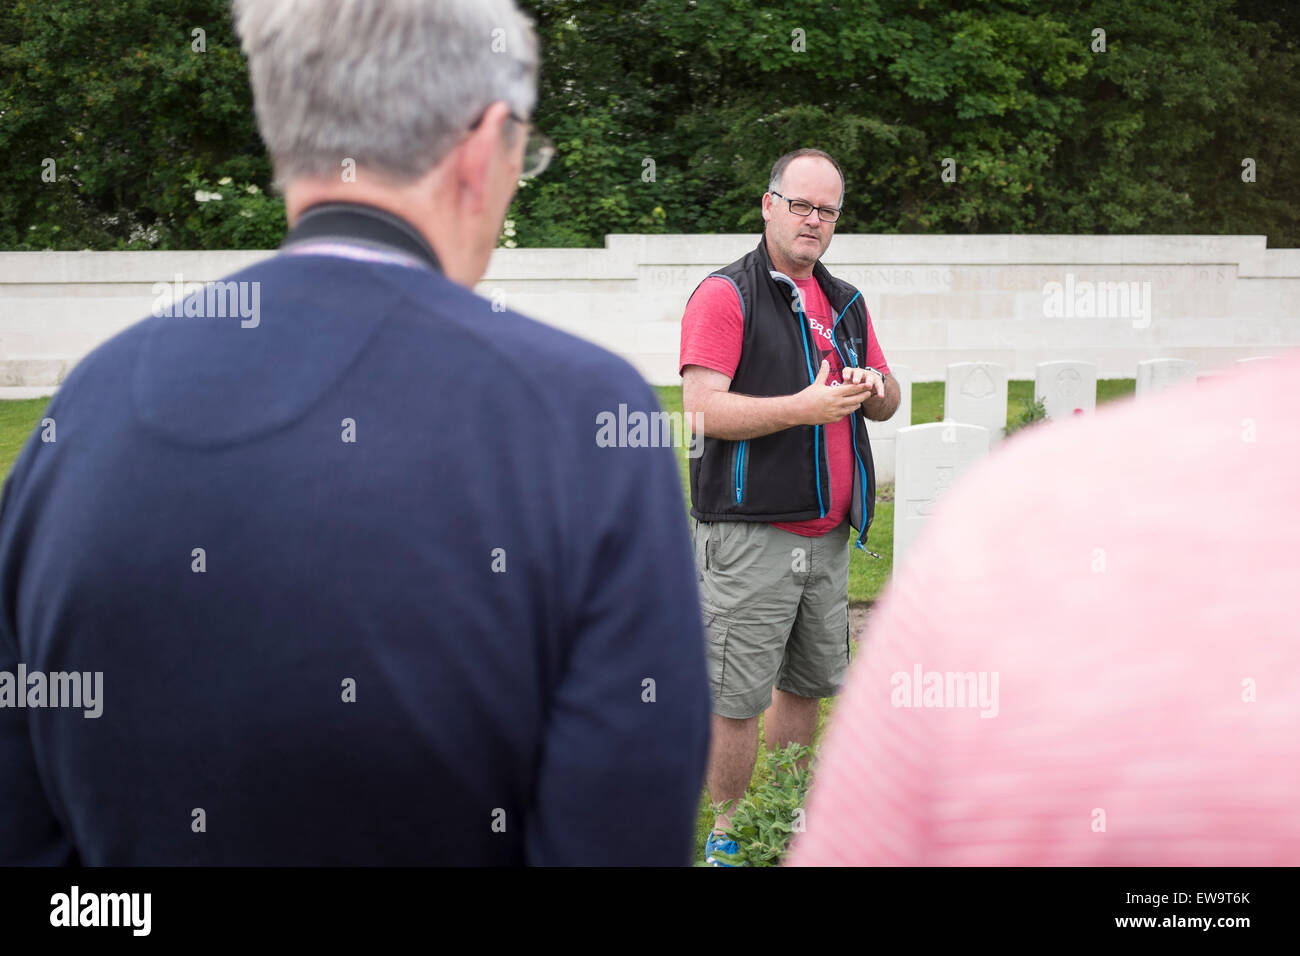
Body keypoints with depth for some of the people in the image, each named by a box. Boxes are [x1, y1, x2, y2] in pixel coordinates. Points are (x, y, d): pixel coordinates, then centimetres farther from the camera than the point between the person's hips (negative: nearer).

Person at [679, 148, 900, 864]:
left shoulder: (845, 303, 17)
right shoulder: (726, 295, -6)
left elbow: (888, 402, 22)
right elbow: (703, 409, -16)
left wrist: (872, 386, -2)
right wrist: (803, 408, -23)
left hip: (827, 535, 7)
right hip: (751, 537, -7)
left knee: (806, 685, 14)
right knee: (736, 699, -3)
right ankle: (729, 837, 10)